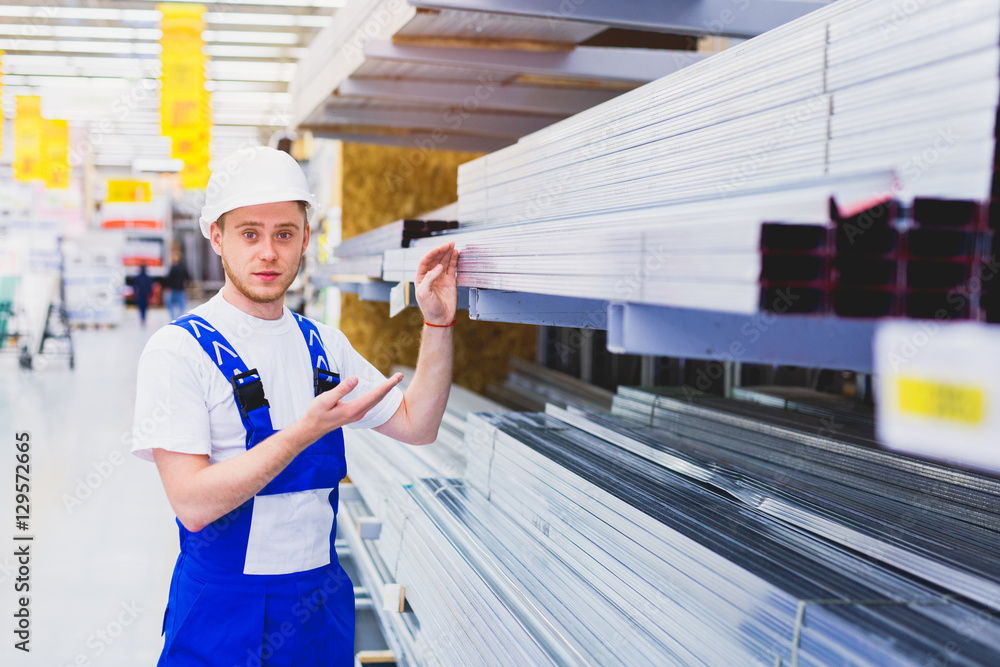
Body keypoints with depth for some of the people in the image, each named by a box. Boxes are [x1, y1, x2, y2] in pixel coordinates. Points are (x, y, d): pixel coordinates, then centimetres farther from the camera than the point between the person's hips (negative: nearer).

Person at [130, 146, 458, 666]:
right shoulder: (179, 349, -13)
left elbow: (416, 426, 8)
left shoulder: (324, 345, 5)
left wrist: (438, 323, -1)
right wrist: (307, 430, -26)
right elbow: (193, 503, -21)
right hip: (223, 614, -5)